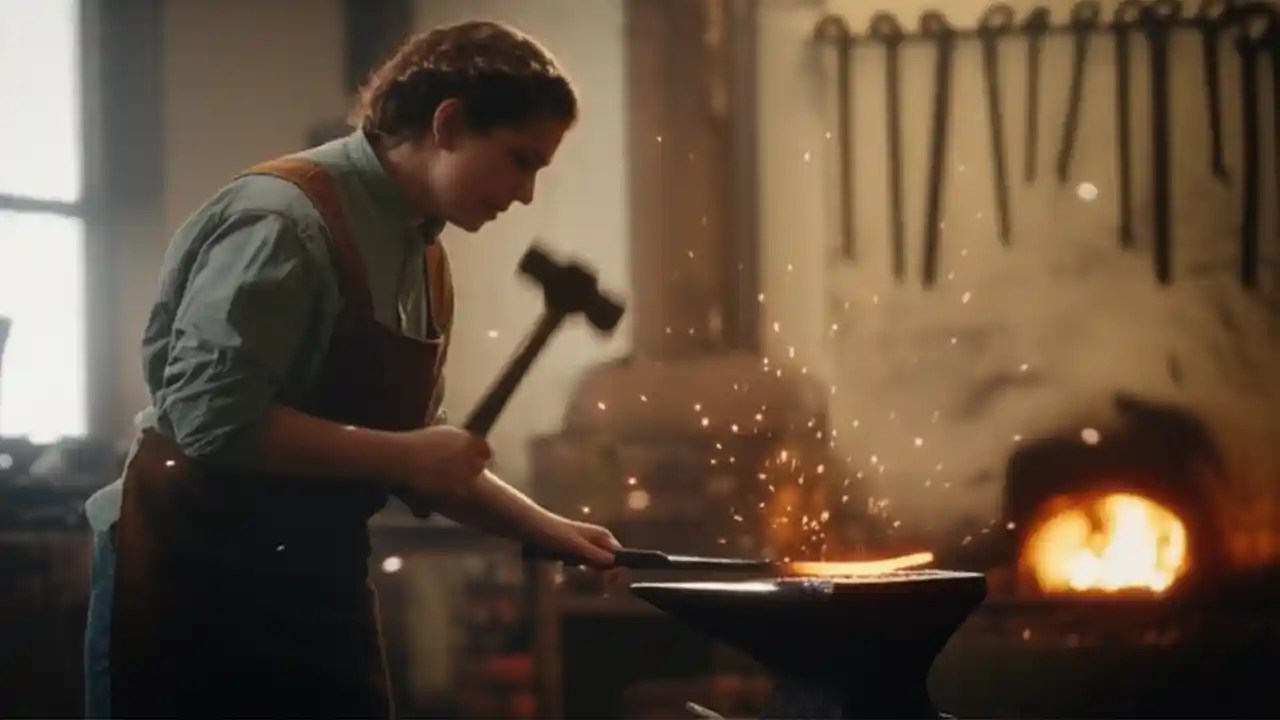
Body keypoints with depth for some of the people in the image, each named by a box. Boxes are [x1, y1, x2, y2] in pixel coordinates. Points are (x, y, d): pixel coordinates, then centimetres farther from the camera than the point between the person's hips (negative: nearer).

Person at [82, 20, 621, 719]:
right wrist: (400, 455, -22)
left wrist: (543, 527, 7)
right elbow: (211, 416, -26)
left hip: (322, 584, 9)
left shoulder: (424, 258, 10)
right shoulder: (287, 219, -17)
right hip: (192, 583, -9)